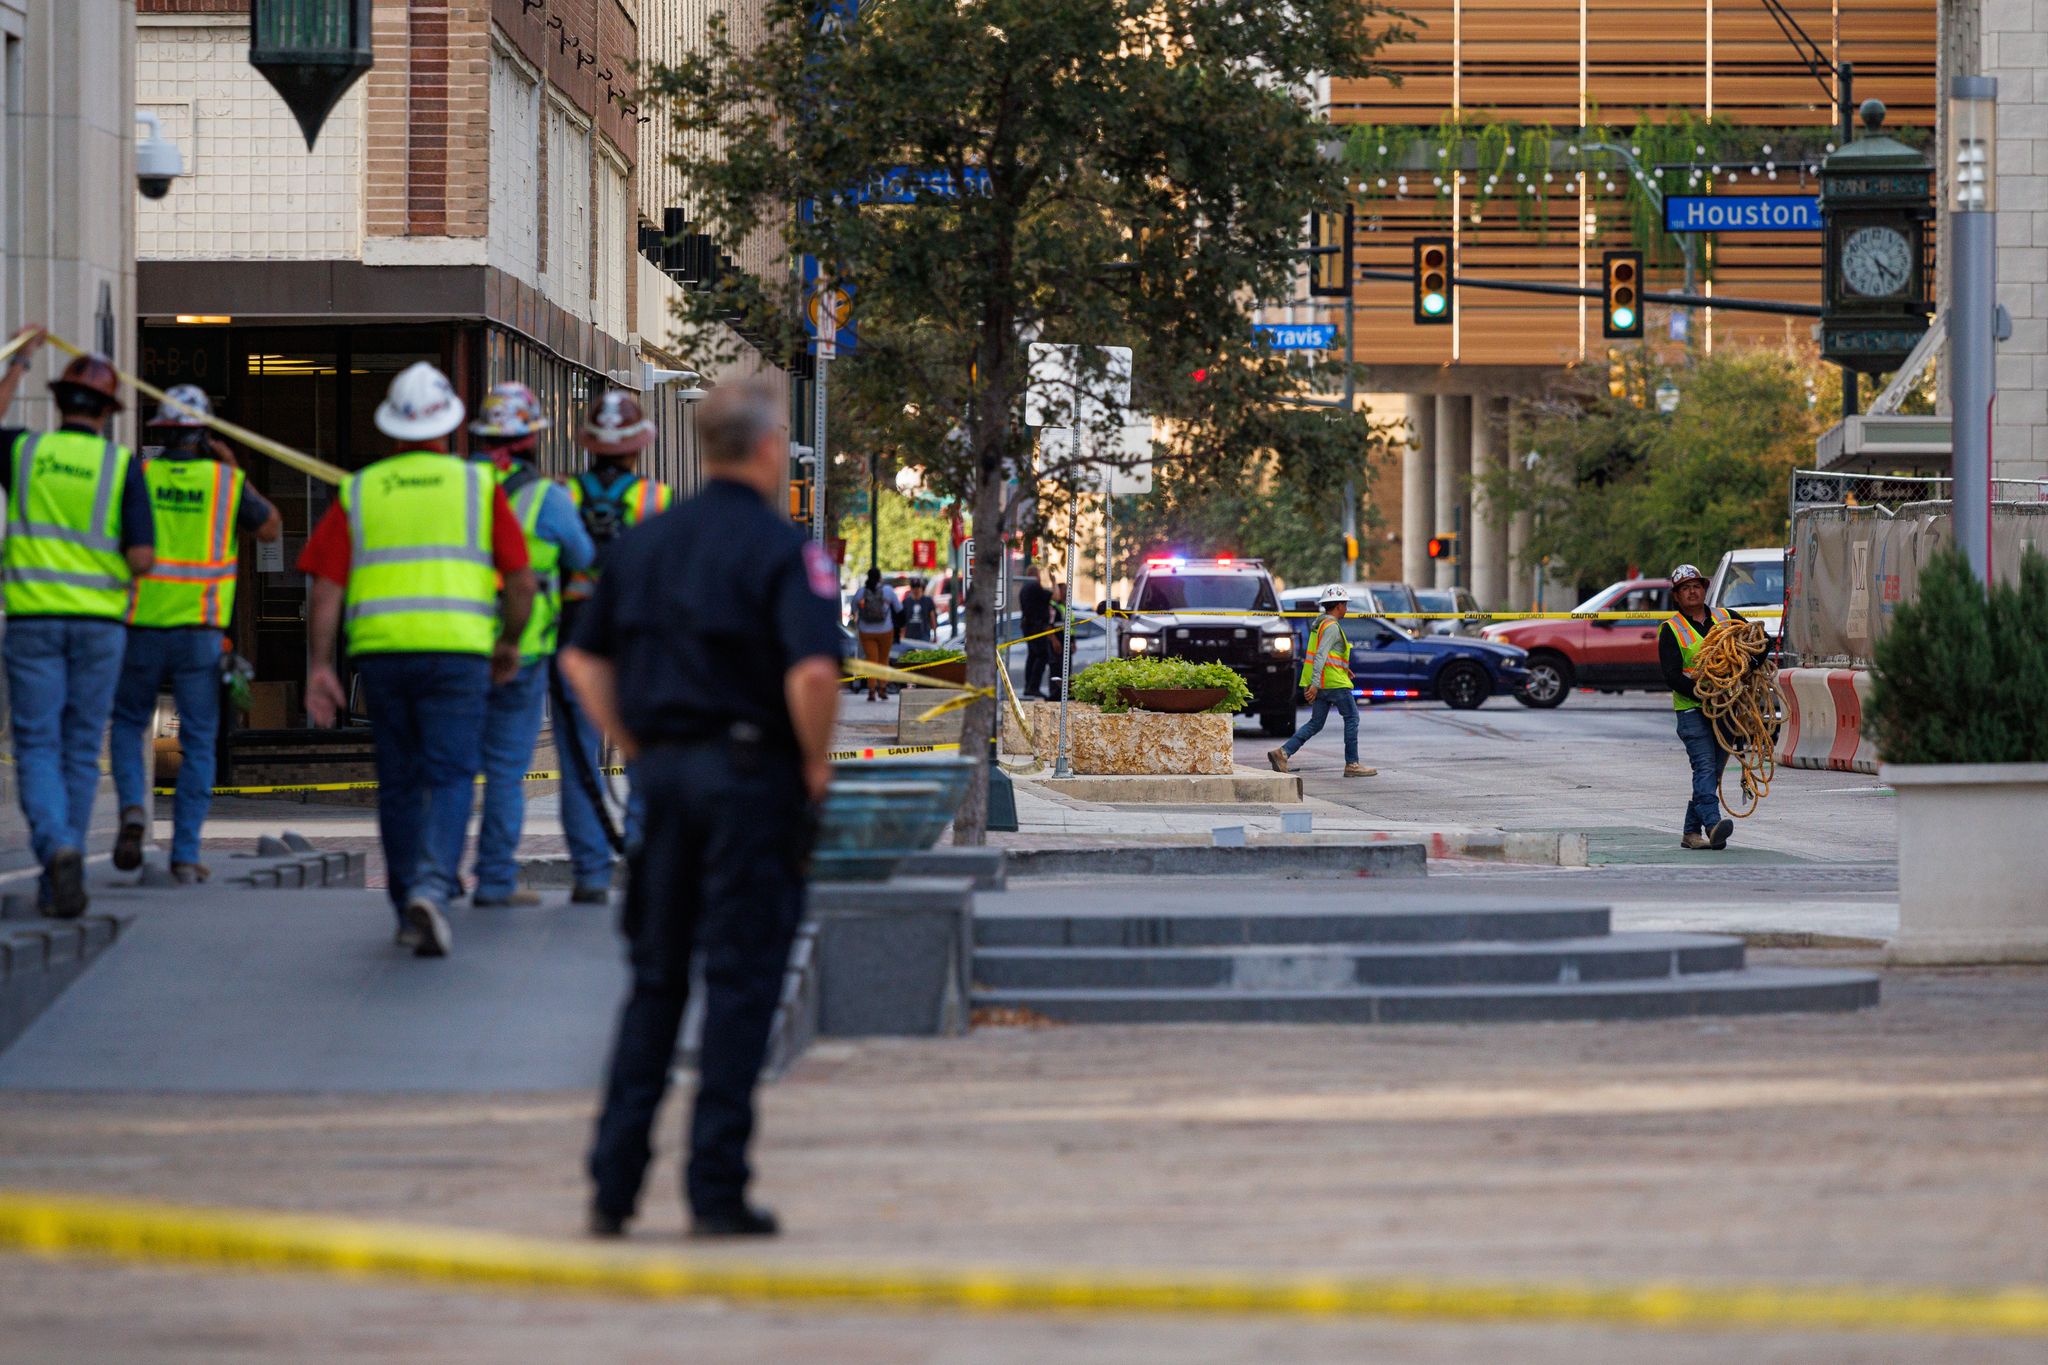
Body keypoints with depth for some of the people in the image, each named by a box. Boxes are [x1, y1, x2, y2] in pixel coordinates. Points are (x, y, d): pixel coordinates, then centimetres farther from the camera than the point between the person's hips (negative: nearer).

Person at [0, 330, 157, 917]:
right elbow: (142, 558, -10)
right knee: (80, 752, 10)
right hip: (99, 625, 0)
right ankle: (61, 881, 13)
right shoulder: (123, 466, -3)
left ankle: (57, 848, -27)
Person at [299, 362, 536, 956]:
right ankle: (431, 887, -25)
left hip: (380, 651, 2)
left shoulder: (358, 492, 10)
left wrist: (320, 665, 1)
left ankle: (408, 910, 20)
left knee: (398, 781, 13)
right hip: (458, 649, -2)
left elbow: (326, 588, 2)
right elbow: (521, 581, 3)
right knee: (450, 776, -2)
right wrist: (509, 644, 18)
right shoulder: (479, 486, 6)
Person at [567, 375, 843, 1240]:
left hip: (664, 772, 6)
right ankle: (717, 1193, -1)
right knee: (741, 982, 0)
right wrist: (816, 762, -9)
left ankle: (612, 1186, 10)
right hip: (751, 772, -6)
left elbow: (583, 659, 14)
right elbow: (813, 670, -23)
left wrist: (638, 749, 16)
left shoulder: (645, 543, 11)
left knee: (654, 981, 13)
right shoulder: (781, 550, -10)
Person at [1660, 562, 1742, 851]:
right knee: (1705, 766, -19)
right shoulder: (1671, 630, 1)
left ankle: (1692, 832, 11)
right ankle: (1713, 824, -32)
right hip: (1692, 710, -4)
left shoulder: (1727, 618, 13)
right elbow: (1672, 677, -8)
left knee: (1713, 771, 5)